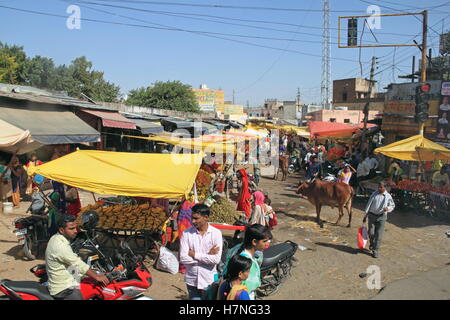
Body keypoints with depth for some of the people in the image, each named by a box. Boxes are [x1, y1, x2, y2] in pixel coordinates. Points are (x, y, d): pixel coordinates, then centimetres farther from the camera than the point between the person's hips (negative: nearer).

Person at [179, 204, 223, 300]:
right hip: (192, 280, 1)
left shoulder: (216, 233, -9)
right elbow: (183, 258, -14)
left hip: (209, 281, -1)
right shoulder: (186, 233, -6)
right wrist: (207, 256, -14)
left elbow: (216, 259, -17)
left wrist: (194, 254, -14)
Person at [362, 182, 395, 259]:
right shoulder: (374, 194, 3)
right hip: (372, 215, 1)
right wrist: (365, 215, 5)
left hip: (381, 217, -1)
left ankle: (375, 250, 6)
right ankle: (372, 244, 31)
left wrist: (387, 208, -14)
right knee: (371, 233, 1)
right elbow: (369, 204, 6)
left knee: (379, 234, -3)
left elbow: (392, 206, 10)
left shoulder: (388, 196, -1)